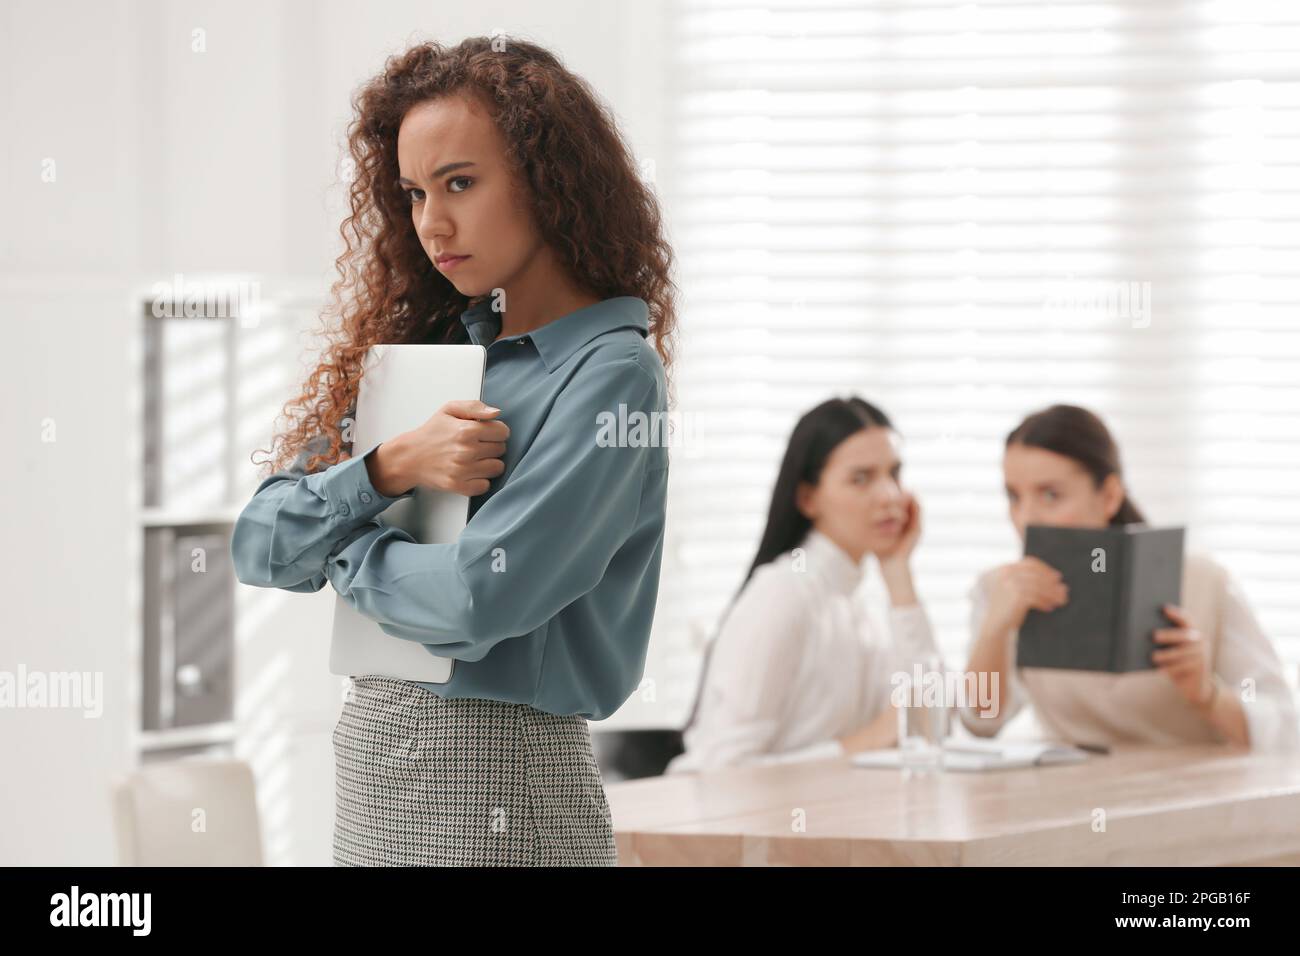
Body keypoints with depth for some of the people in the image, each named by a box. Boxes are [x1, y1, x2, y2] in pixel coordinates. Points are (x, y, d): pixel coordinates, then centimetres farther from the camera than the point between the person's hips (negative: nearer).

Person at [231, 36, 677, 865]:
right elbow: (261, 547, 4)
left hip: (500, 782, -6)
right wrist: (388, 470, -13)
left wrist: (346, 554, -4)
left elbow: (478, 598, -22)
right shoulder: (427, 346, 10)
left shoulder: (610, 375, -11)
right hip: (367, 754, 6)